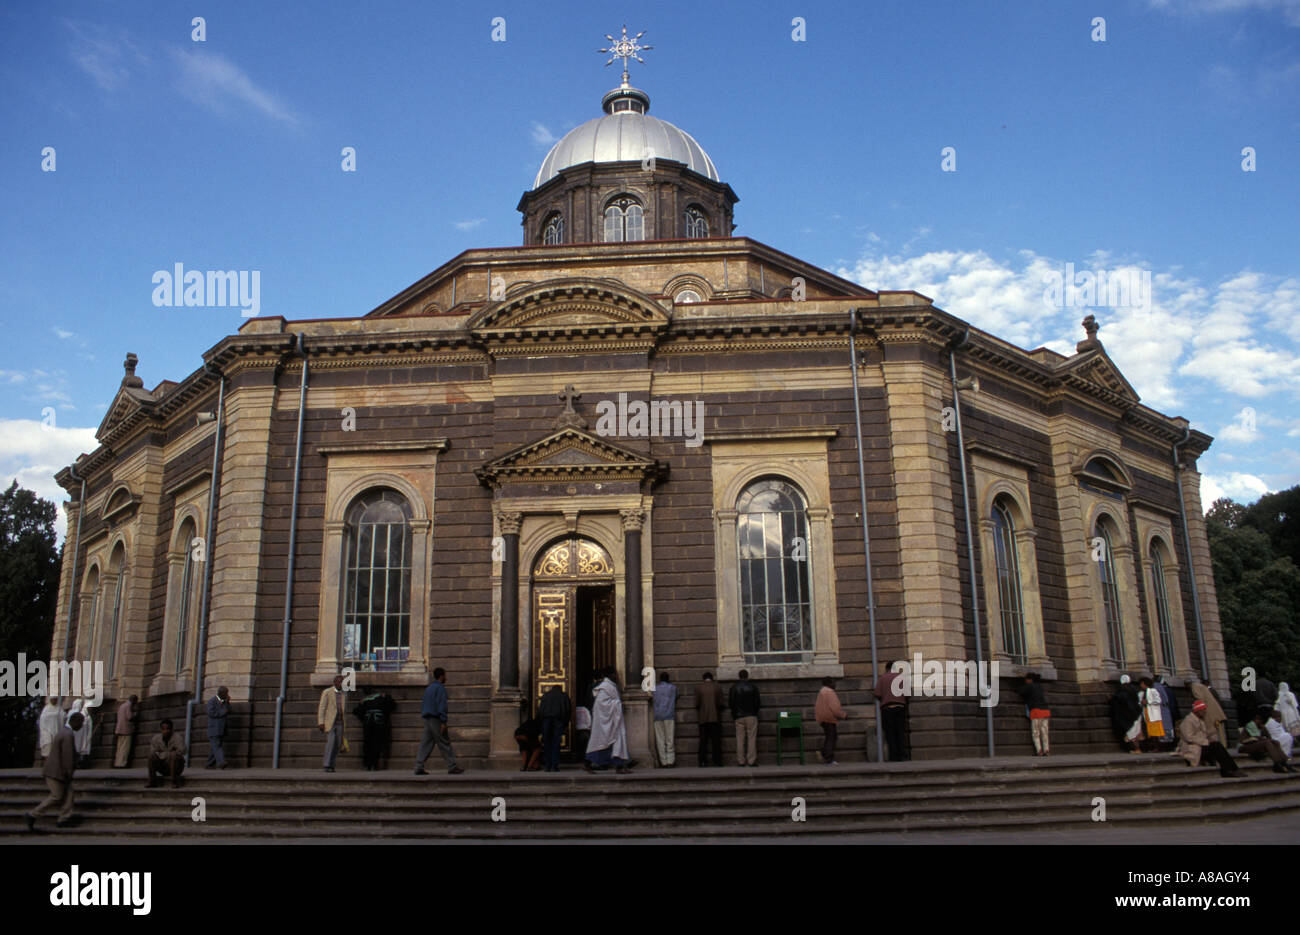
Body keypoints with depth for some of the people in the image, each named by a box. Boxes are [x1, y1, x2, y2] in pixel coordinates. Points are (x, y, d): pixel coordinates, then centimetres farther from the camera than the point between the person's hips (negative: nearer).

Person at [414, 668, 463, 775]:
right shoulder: (440, 688, -10)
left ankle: (419, 768, 0)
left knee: (426, 743, 6)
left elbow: (422, 705, 22)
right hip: (436, 719, -8)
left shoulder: (428, 688, 18)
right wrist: (443, 721, -19)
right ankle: (452, 767, -1)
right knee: (444, 743, -4)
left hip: (427, 719, 8)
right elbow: (441, 705, -17)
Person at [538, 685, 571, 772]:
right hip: (558, 719, -1)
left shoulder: (545, 696, 25)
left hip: (546, 719, 1)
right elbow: (568, 710, 13)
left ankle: (548, 766, 4)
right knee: (556, 743, 0)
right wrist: (565, 724, 17)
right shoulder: (564, 696, 22)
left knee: (547, 743, 7)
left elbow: (540, 710, 16)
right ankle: (554, 766, -7)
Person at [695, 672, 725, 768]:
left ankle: (703, 762, -1)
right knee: (716, 741, 4)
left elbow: (697, 703, 0)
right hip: (715, 718, 0)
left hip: (703, 718, 0)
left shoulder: (699, 688, -1)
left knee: (703, 741, 4)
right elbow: (720, 703, -1)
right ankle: (717, 761, 1)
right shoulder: (717, 687, 0)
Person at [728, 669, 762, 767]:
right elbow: (758, 702, 1)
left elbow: (730, 703, 4)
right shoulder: (753, 687, -2)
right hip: (751, 716, -2)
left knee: (740, 739, 4)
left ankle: (741, 761, 1)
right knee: (752, 738, -1)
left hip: (739, 717, 2)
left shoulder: (733, 688, 2)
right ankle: (751, 760, -5)